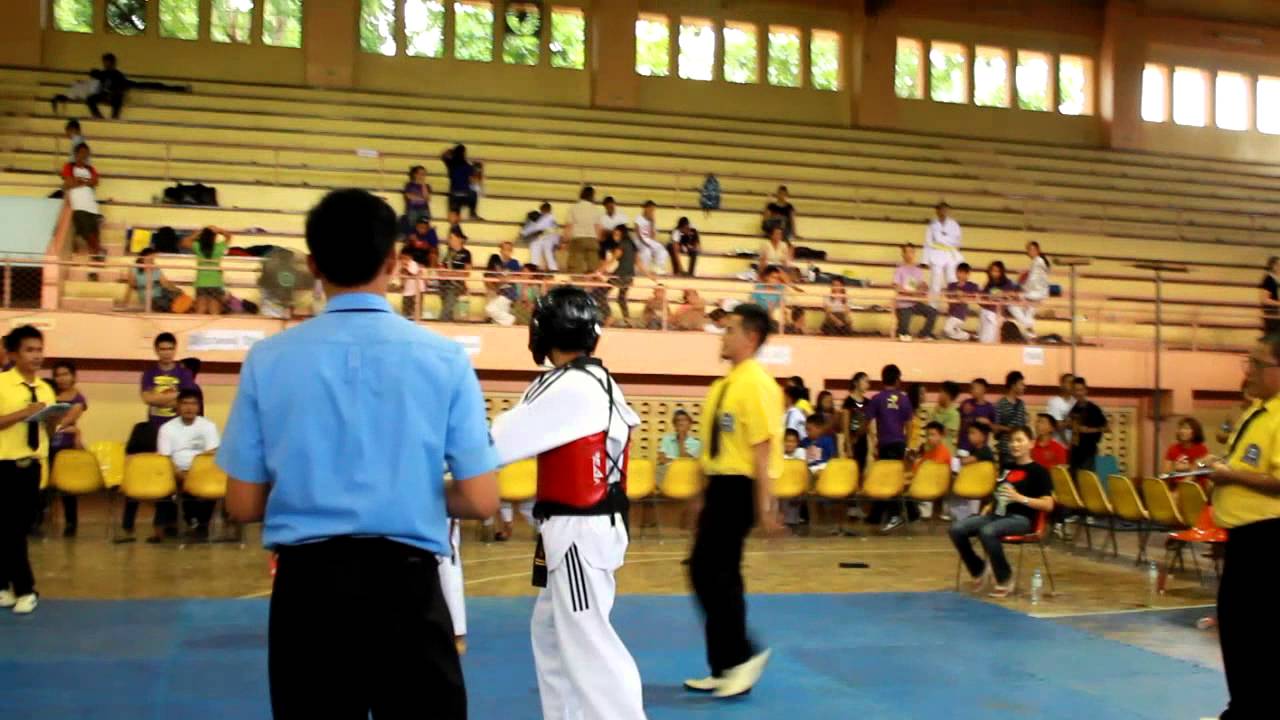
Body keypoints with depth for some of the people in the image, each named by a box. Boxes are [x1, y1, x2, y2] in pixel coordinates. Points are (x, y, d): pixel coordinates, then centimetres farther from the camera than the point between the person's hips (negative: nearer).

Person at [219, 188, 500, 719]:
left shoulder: (269, 359, -4)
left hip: (308, 584, 1)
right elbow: (481, 501, -5)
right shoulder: (443, 358, -7)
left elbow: (242, 505, 2)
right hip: (405, 584, -1)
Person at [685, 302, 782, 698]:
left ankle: (743, 655, 4)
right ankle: (727, 668, 22)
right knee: (719, 575, 13)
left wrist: (765, 509, -20)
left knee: (709, 572, -9)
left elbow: (764, 449, -19)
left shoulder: (757, 384, -15)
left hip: (738, 488, -10)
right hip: (720, 486, 10)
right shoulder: (725, 384, 13)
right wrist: (706, 493, 22)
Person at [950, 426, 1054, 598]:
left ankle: (1005, 579, -16)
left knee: (987, 532, -37)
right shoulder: (1007, 468, 19)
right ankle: (979, 570, 5)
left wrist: (1020, 498, -19)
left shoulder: (1038, 471, -2)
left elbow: (1048, 505, -10)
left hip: (1021, 519, -7)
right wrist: (988, 508, 10)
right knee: (957, 529, -17)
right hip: (997, 514, 7)